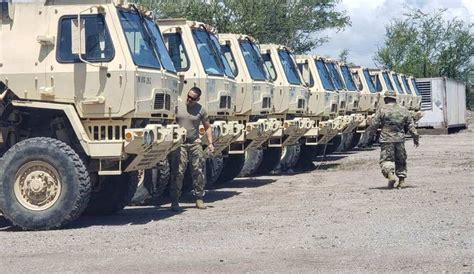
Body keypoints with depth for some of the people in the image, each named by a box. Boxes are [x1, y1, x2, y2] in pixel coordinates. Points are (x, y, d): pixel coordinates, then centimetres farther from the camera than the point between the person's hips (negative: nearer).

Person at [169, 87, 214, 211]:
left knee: (199, 172, 3)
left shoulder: (201, 110, 5)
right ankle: (175, 201, -1)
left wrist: (210, 143, 1)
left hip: (195, 143, 1)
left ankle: (199, 199, 14)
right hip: (179, 144, -1)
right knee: (177, 173, -5)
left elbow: (207, 127, 11)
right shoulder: (177, 107, 3)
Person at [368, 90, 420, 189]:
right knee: (401, 160, 14)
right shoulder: (404, 110, 10)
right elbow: (411, 126, 11)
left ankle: (390, 175, -26)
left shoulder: (382, 110, -2)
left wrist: (370, 130, 18)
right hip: (400, 139, 4)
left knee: (386, 159, -2)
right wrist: (415, 137, 18)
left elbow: (374, 125, -3)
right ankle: (402, 180, 12)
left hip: (386, 139, -4)